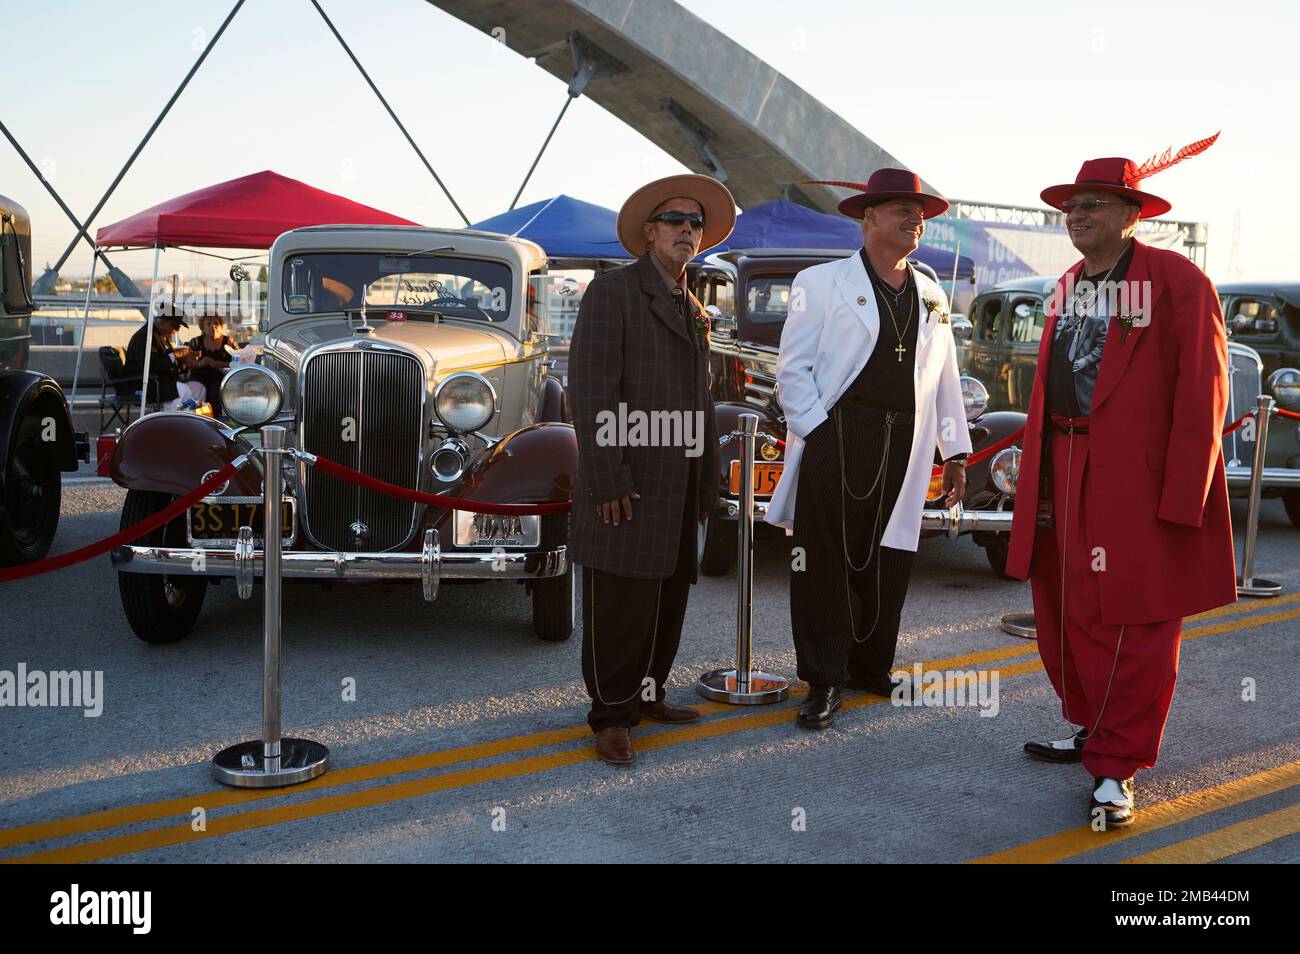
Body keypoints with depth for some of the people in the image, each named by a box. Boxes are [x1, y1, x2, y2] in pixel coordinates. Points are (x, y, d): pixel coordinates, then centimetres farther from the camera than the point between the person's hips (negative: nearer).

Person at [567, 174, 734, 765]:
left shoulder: (692, 310, 19)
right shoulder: (613, 292, -5)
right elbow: (590, 389, -13)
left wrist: (707, 483, 17)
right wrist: (607, 481, -19)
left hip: (678, 486, 8)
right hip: (627, 483, -8)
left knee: (669, 597, 11)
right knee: (621, 601, -4)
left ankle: (646, 695, 24)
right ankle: (612, 717, 6)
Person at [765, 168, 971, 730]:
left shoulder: (931, 296, 17)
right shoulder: (821, 283, 2)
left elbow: (944, 380, 18)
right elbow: (792, 367, -2)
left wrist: (955, 452, 14)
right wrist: (820, 433, -10)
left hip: (903, 452, 5)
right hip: (834, 443, -5)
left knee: (887, 564, 10)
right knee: (826, 563, -2)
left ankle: (870, 667, 26)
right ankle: (824, 682, 6)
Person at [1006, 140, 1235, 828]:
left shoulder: (1176, 280, -8)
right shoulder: (1067, 287, 15)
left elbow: (1203, 390, -12)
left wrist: (1182, 493, -16)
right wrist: (1038, 472, 11)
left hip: (1137, 482, -7)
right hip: (1065, 475, 8)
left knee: (1132, 623, -1)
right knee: (1065, 611, 14)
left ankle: (1116, 770, 9)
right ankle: (1091, 731, 32)